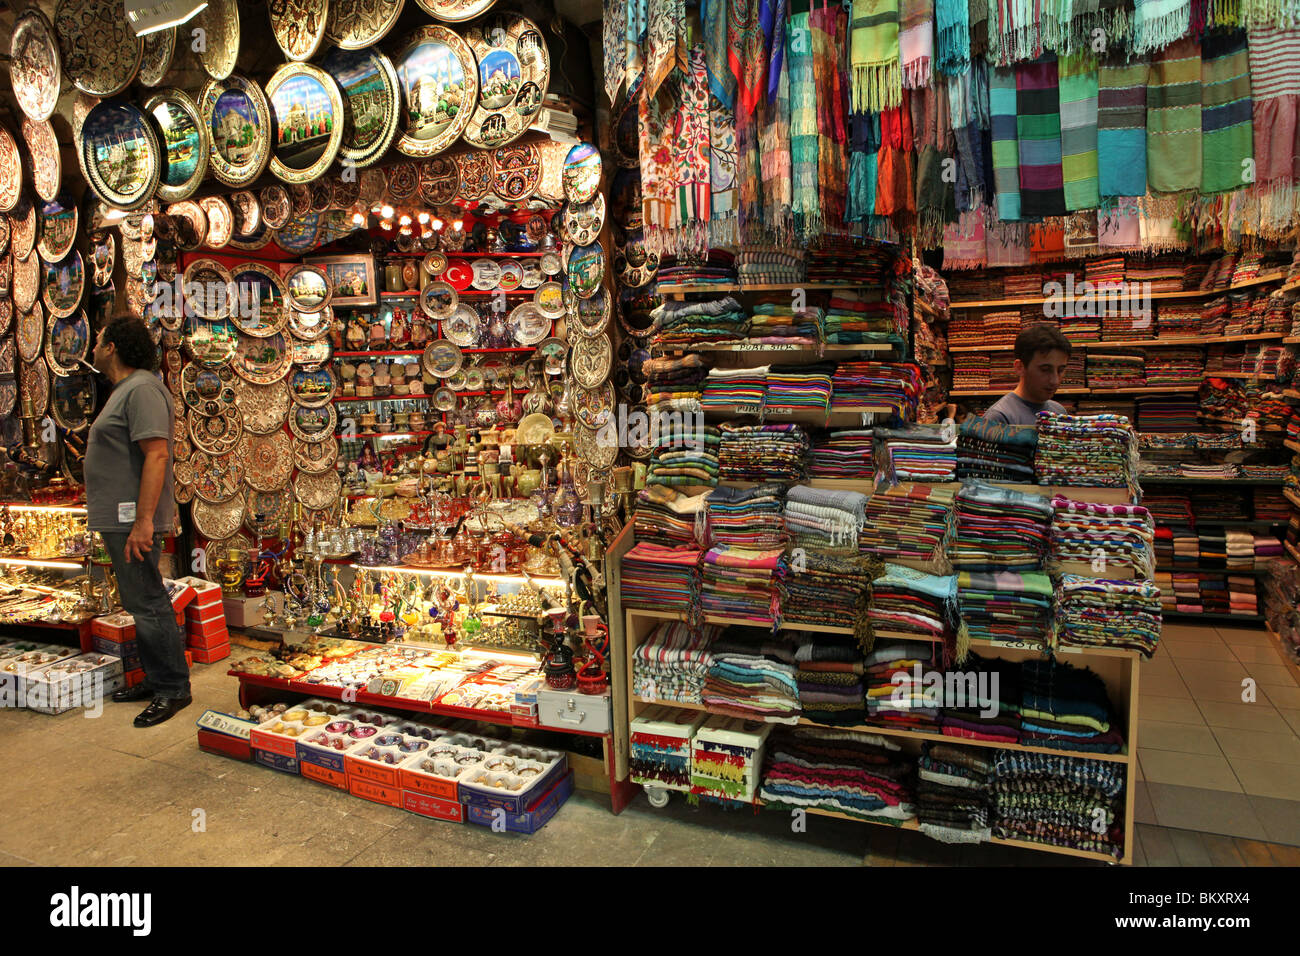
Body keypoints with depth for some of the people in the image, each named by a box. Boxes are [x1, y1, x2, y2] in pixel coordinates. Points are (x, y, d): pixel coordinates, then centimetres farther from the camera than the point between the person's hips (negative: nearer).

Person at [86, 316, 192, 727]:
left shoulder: (142, 390, -15)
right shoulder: (124, 391, 19)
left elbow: (156, 454, -24)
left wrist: (143, 521, -27)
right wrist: (131, 519, 21)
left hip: (133, 520, -11)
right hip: (120, 518, 11)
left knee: (147, 603, -6)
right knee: (141, 601, 16)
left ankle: (173, 689, 2)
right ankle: (156, 678, 26)